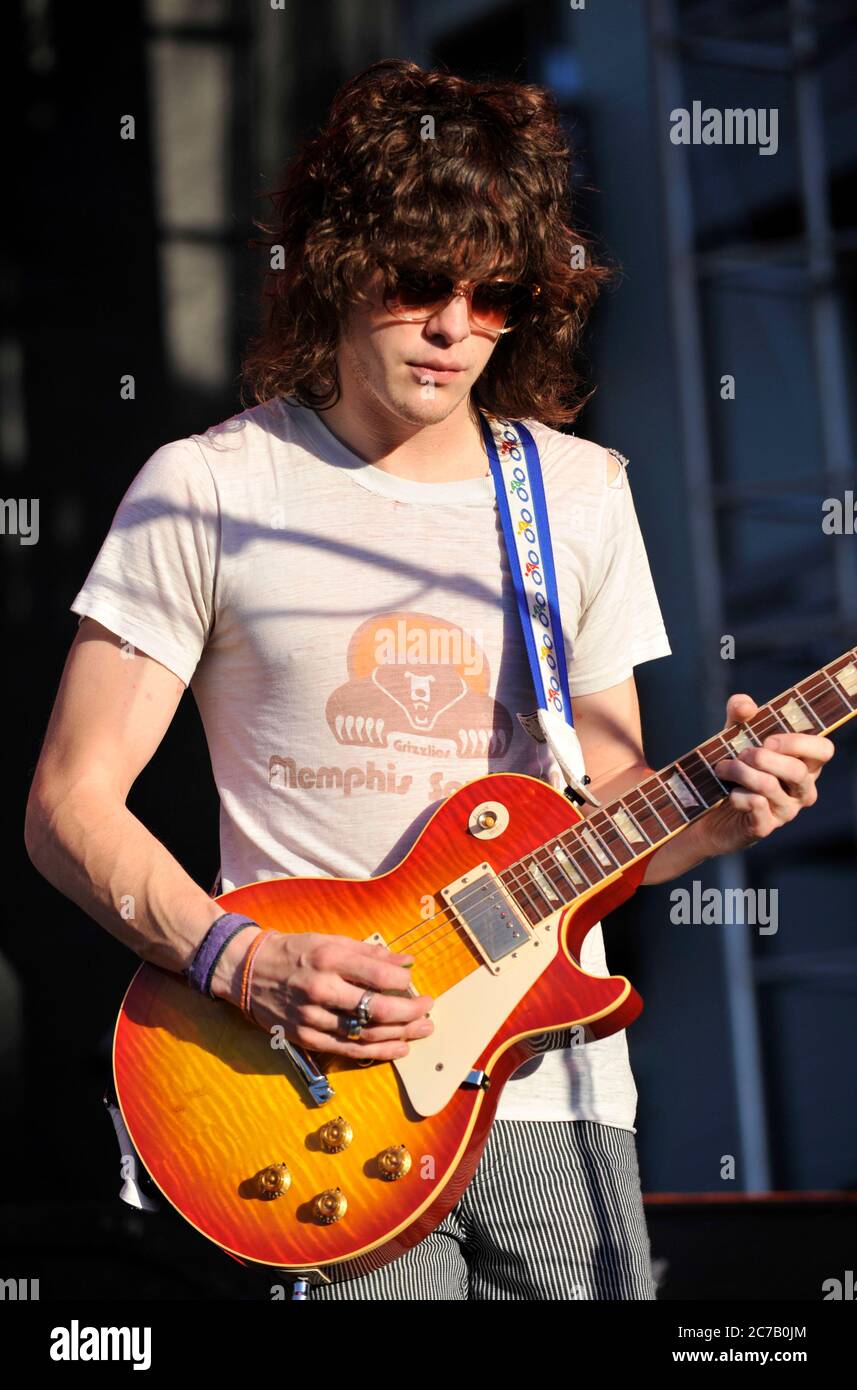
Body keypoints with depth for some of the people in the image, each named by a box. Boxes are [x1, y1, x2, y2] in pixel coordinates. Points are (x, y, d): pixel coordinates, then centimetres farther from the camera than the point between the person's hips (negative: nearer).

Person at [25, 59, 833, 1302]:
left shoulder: (580, 495, 10)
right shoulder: (209, 491, -1)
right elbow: (70, 807, -2)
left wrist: (718, 814, -7)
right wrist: (243, 964, -15)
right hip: (328, 1093, -3)